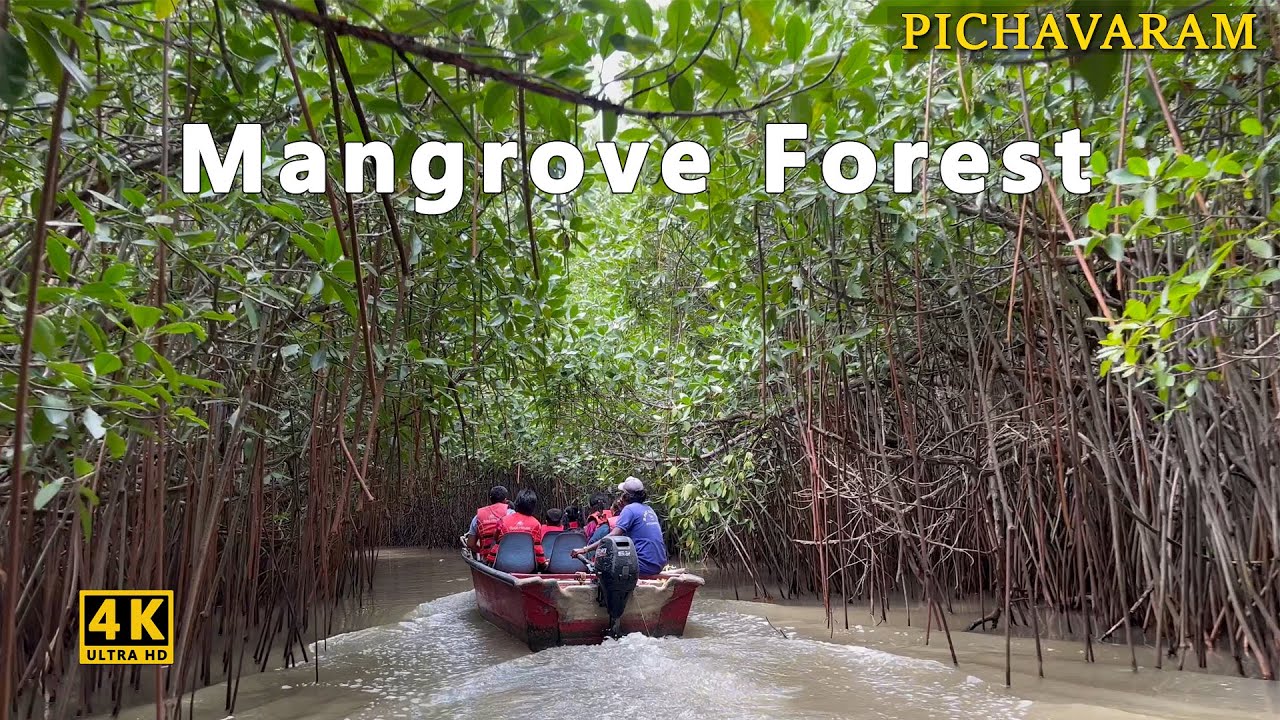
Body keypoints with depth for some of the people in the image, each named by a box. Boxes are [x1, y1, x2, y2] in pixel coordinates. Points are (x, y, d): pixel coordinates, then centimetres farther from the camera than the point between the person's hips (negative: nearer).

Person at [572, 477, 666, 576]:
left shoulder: (630, 509, -10)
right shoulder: (648, 509, 14)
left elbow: (612, 537, -19)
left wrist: (585, 549, -21)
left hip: (646, 566, -8)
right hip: (659, 565, 8)